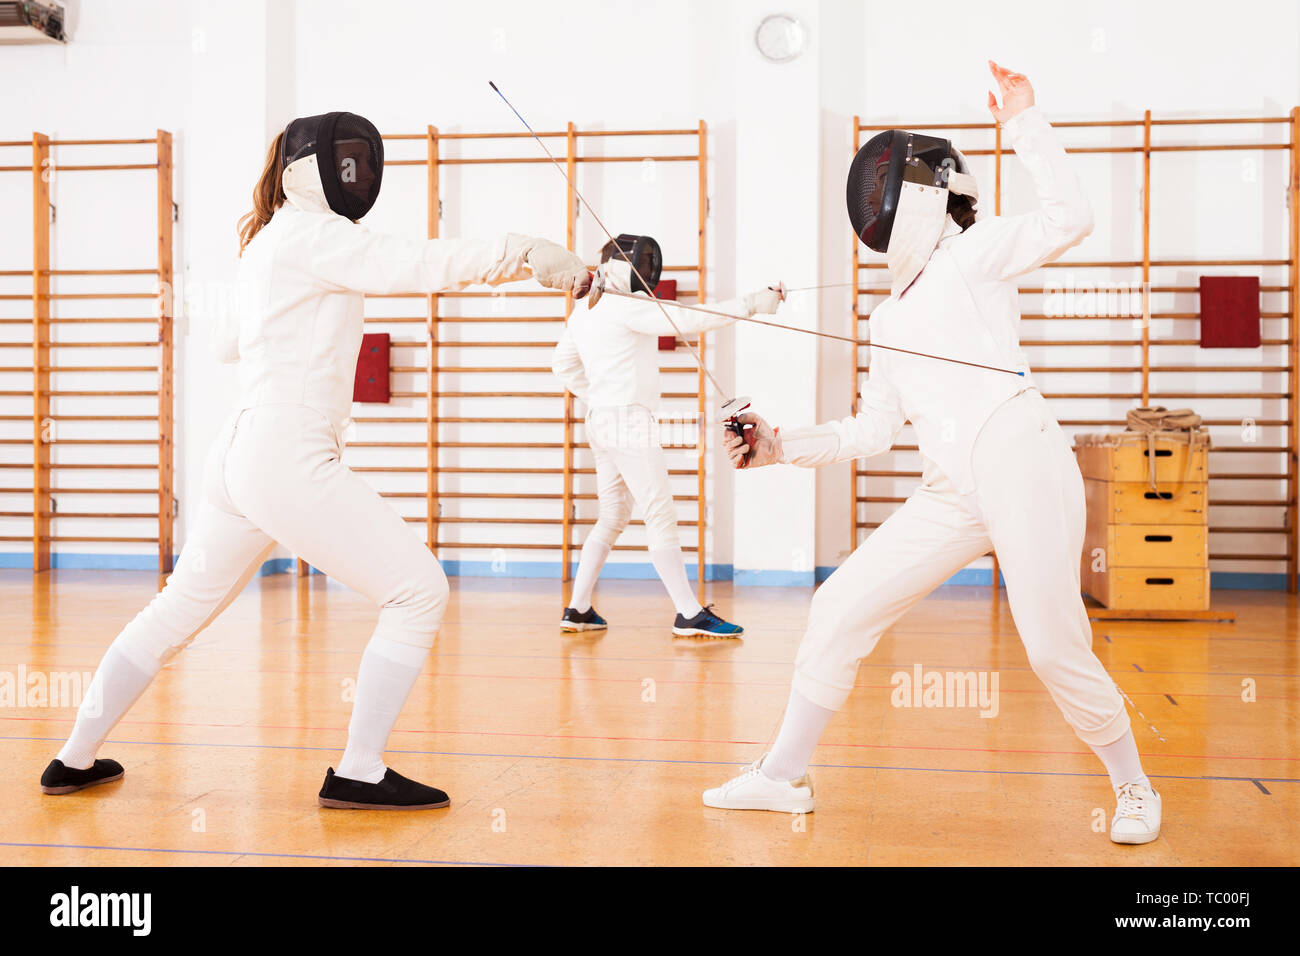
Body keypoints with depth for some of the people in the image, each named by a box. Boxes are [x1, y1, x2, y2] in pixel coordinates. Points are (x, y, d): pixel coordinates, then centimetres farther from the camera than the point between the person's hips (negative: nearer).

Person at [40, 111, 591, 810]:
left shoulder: (267, 242, 19)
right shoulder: (310, 233, -8)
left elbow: (231, 344, 32)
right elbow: (419, 265, -22)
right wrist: (527, 253, -24)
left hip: (237, 459, 10)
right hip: (290, 463, -10)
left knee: (182, 609, 24)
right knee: (419, 594, -4)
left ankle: (76, 759, 35)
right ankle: (358, 773, -1)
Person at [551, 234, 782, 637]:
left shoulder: (585, 311, 13)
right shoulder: (626, 306, -13)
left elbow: (564, 364, 23)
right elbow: (687, 320, -23)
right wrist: (751, 303, -22)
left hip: (604, 422, 9)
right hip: (629, 424, -9)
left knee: (613, 519, 15)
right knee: (661, 517, -7)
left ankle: (578, 610, 16)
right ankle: (690, 615, -5)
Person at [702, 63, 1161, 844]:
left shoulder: (973, 250, 4)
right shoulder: (892, 316, 22)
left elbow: (1069, 220, -15)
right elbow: (871, 432, 21)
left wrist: (1023, 121, -10)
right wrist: (781, 448, 12)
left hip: (1023, 466, -7)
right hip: (952, 494, 7)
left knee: (1057, 655, -3)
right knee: (839, 612, 3)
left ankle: (1133, 788, 24)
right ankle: (784, 777, 16)